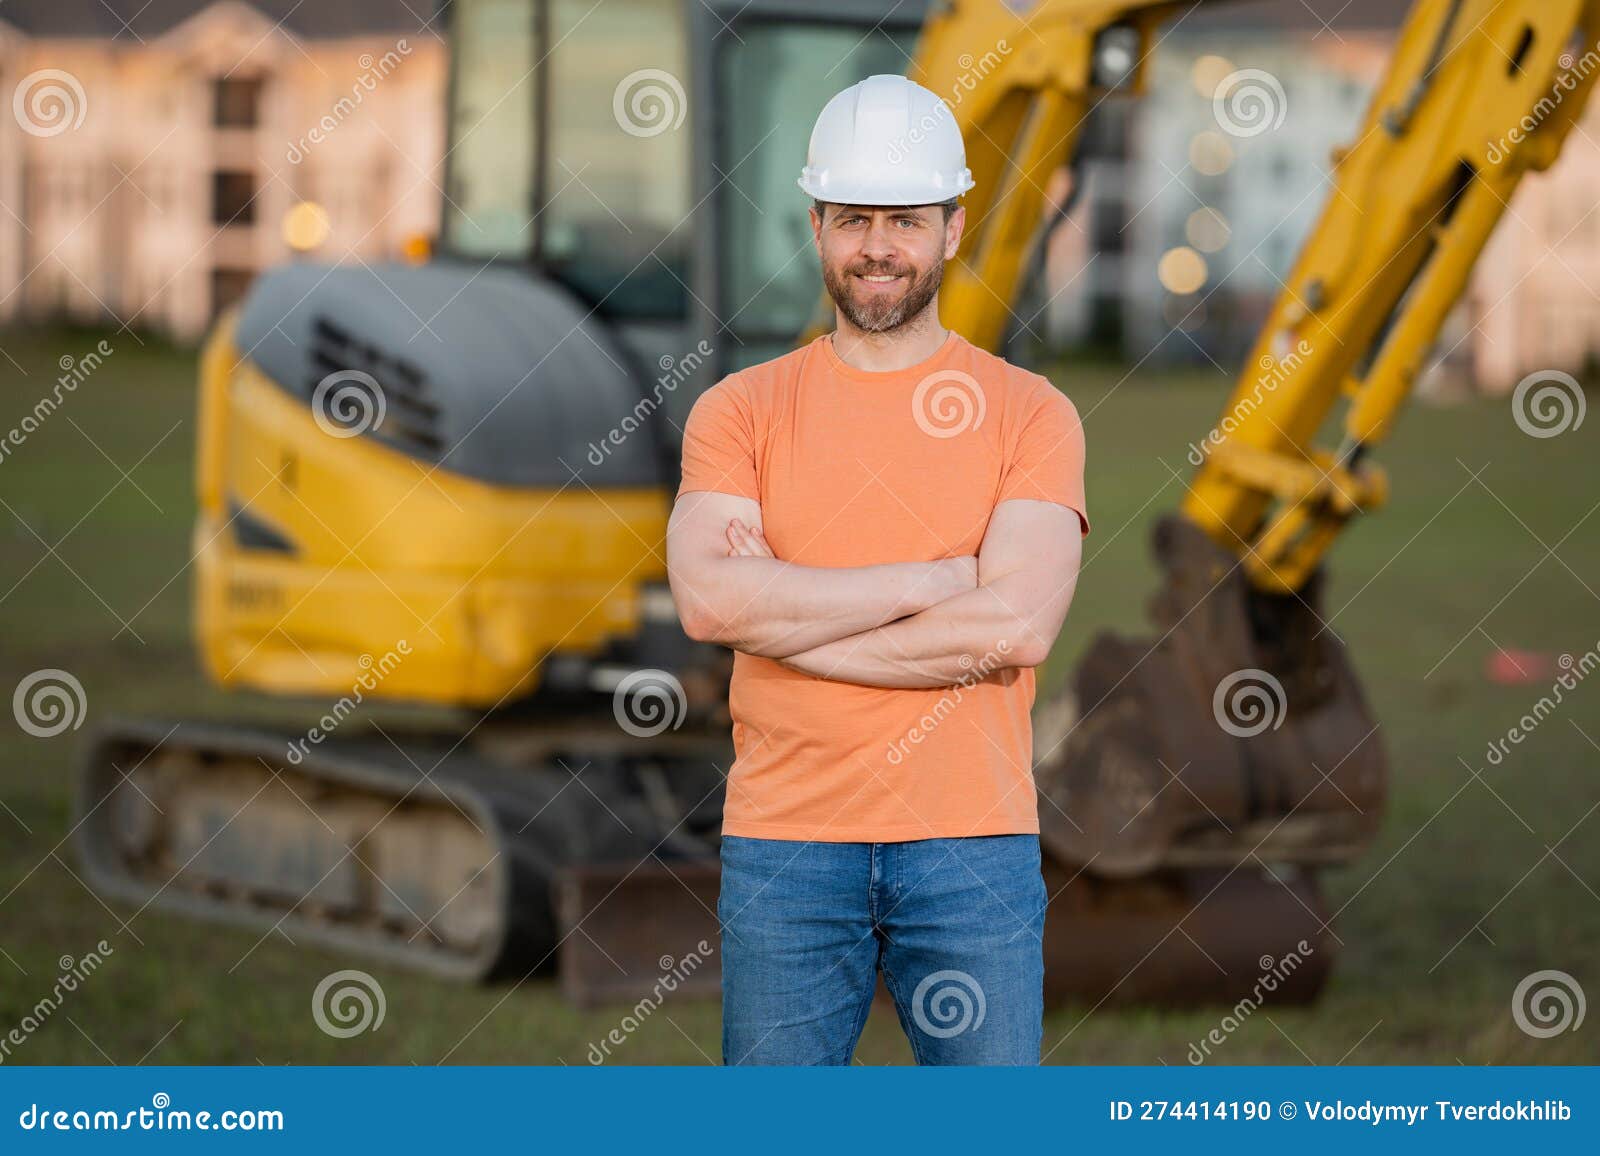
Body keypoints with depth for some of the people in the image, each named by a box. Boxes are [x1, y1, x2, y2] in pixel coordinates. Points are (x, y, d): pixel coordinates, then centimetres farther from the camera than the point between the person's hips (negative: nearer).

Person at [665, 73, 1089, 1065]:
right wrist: (940, 579, -11)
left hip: (974, 843, 0)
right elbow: (708, 599, -12)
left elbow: (1018, 626, -12)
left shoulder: (1029, 414, 3)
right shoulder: (742, 411, 6)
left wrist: (787, 616, -10)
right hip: (783, 842, 1)